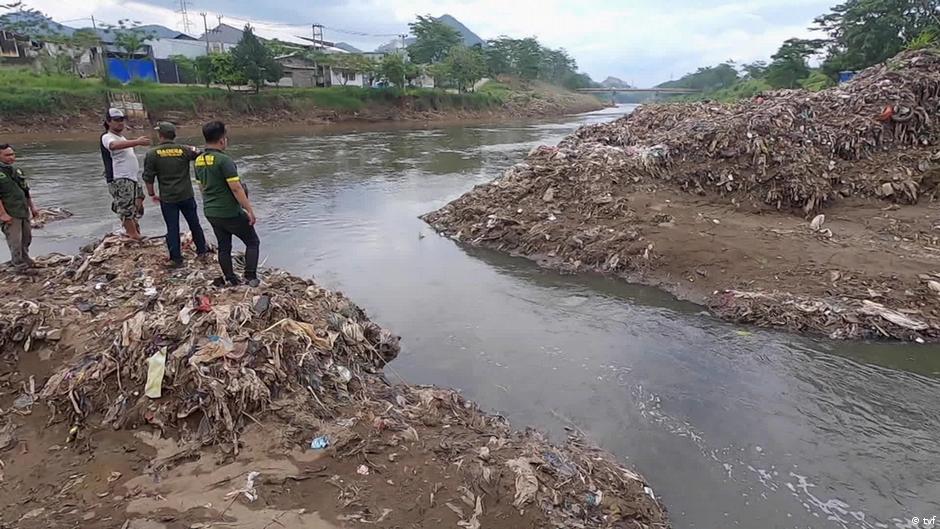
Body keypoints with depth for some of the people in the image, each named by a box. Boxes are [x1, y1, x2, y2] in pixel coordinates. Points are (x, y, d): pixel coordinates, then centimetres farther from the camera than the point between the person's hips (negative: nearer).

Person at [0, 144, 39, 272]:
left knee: (26, 238, 17)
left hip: (24, 212, 8)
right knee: (15, 241, -3)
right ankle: (20, 266, 6)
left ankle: (25, 260, 34)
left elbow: (26, 190, 20)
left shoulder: (17, 170, 13)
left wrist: (32, 206, 17)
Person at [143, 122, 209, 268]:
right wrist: (193, 150, 26)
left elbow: (148, 178, -5)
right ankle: (201, 249, 31)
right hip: (186, 196, 1)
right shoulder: (184, 150, -7)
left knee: (172, 229, 7)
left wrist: (152, 194, 7)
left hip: (167, 198, -1)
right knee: (194, 224, 18)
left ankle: (176, 259, 11)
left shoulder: (152, 154, -8)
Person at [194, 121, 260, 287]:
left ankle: (231, 280, 24)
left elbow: (202, 186, 15)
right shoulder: (224, 160, -20)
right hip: (230, 213, -7)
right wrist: (249, 210, -17)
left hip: (210, 213, 7)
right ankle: (251, 277, 3)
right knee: (253, 242, 8)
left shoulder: (199, 160, 5)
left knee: (224, 247, 17)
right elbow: (236, 188, -23)